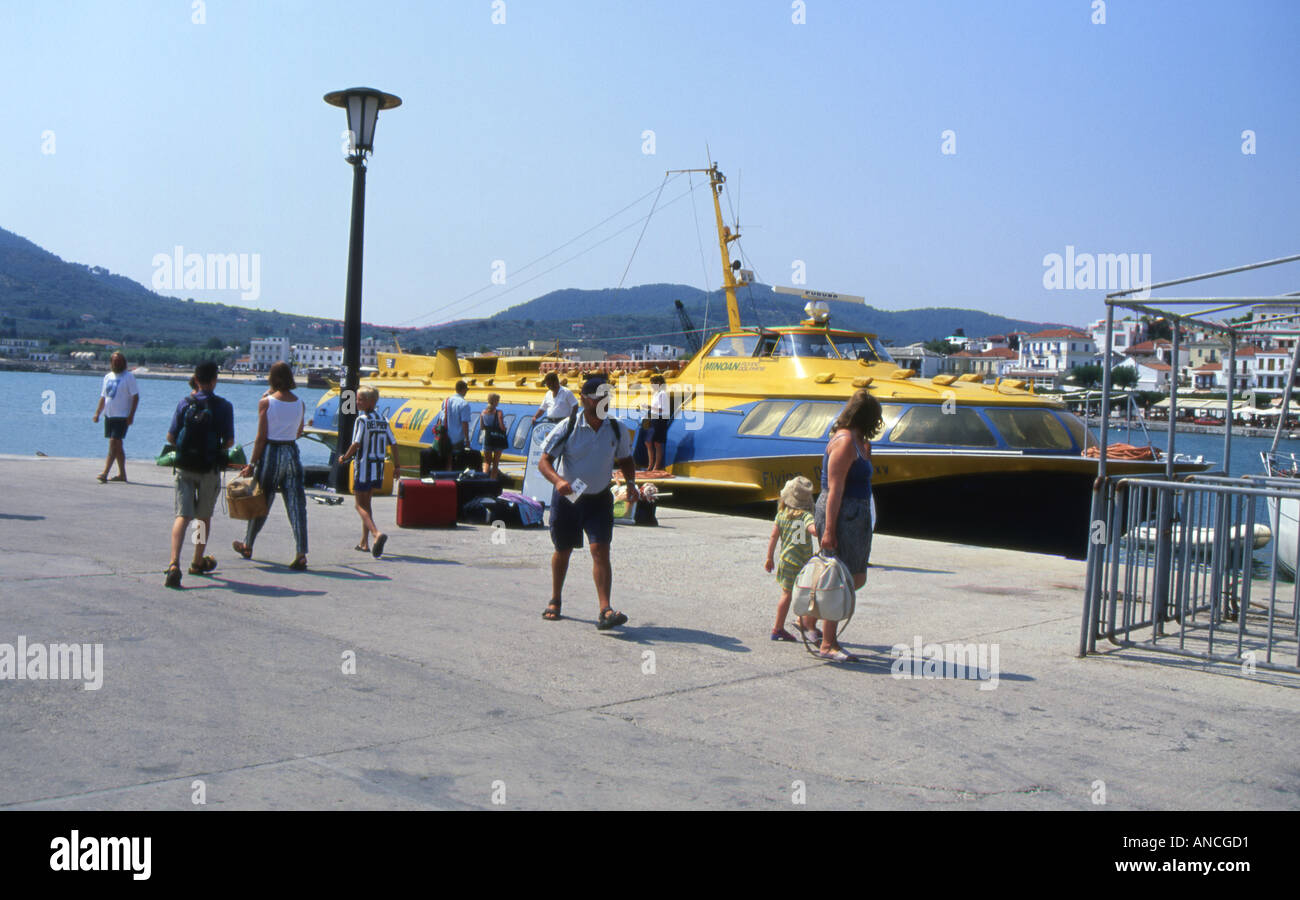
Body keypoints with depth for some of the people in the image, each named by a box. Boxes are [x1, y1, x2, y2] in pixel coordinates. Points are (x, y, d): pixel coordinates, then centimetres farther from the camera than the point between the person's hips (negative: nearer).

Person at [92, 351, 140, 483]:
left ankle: (105, 473, -19)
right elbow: (103, 397, 20)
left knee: (114, 442, -14)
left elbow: (135, 397, -9)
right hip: (109, 415, 7)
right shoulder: (108, 377, 14)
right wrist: (97, 412, 10)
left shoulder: (129, 377, -5)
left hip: (122, 416, -7)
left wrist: (131, 415, -15)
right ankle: (122, 474, 16)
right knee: (117, 445, 11)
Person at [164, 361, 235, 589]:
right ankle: (198, 562, 31)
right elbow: (229, 442, -5)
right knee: (205, 516, 16)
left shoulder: (185, 404, -2)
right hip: (210, 468, -1)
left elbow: (170, 437, 0)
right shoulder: (224, 406, -6)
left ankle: (174, 564, -20)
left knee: (182, 515, -3)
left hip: (184, 467, 1)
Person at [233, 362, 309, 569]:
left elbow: (261, 437, -8)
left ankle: (247, 546, 31)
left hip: (271, 453, -2)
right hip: (292, 453, 2)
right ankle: (301, 553, -9)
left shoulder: (266, 402, -8)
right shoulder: (300, 403, 2)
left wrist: (252, 464, -3)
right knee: (296, 504, -1)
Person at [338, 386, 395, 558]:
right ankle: (364, 543, 21)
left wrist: (344, 458, -2)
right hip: (379, 468, 7)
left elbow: (356, 444, -18)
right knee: (366, 503, 19)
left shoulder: (362, 420, -12)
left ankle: (377, 533, -26)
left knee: (360, 505, -1)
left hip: (364, 467, -7)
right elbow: (393, 444, 8)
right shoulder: (383, 420, 7)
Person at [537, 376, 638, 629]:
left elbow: (625, 459, 16)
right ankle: (555, 601, 35)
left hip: (599, 499, 1)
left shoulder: (617, 430, -2)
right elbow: (544, 461, -10)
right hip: (567, 497, -1)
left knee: (601, 551, -14)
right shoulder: (567, 427, -11)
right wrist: (558, 480, -30)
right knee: (563, 551, 13)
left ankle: (605, 610, -18)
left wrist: (630, 483, -3)